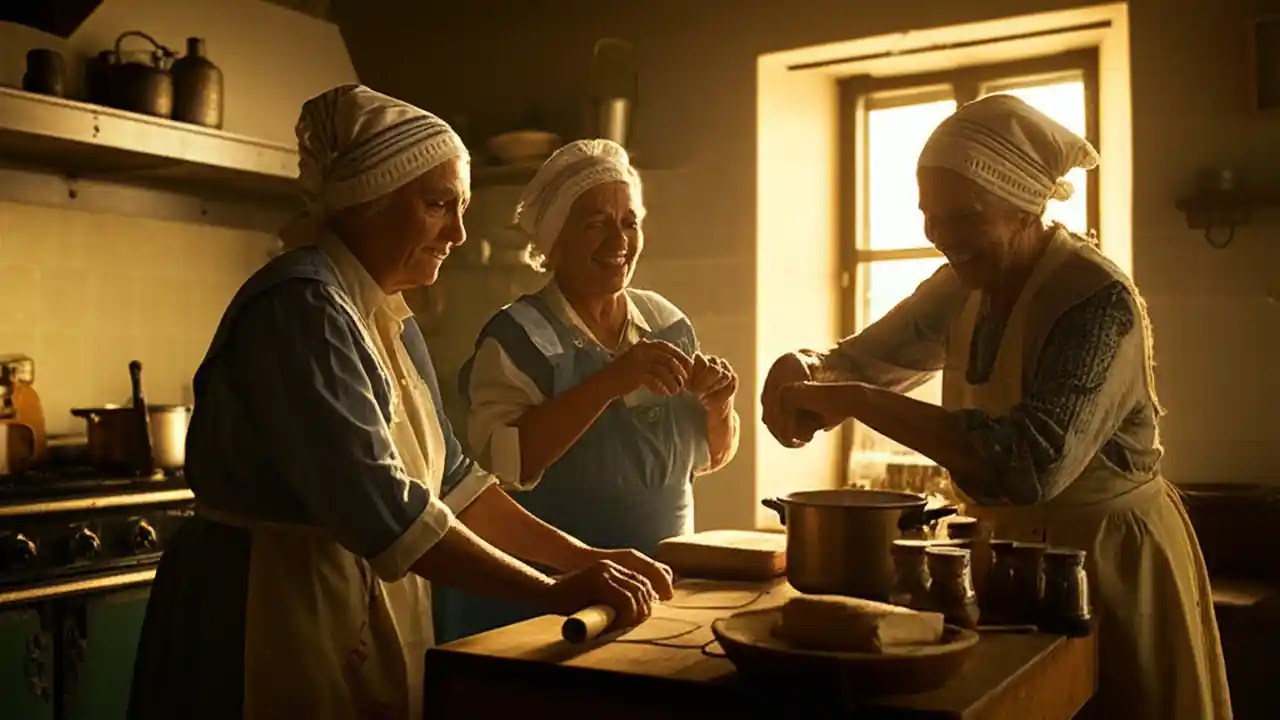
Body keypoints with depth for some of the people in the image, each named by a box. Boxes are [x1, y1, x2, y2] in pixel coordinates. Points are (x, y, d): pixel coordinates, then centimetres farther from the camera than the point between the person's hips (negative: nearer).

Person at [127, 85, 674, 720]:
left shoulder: (391, 321, 9)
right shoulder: (302, 307, -20)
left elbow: (450, 480, 7)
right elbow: (382, 508, -28)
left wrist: (584, 559, -1)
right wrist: (554, 594, -24)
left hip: (368, 610, 9)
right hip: (272, 615, -9)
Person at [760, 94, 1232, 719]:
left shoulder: (1098, 300, -24)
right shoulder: (967, 285, -2)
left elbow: (1034, 463, -37)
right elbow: (864, 359, 7)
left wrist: (858, 401, -36)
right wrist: (807, 368, -18)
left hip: (1111, 562, -7)